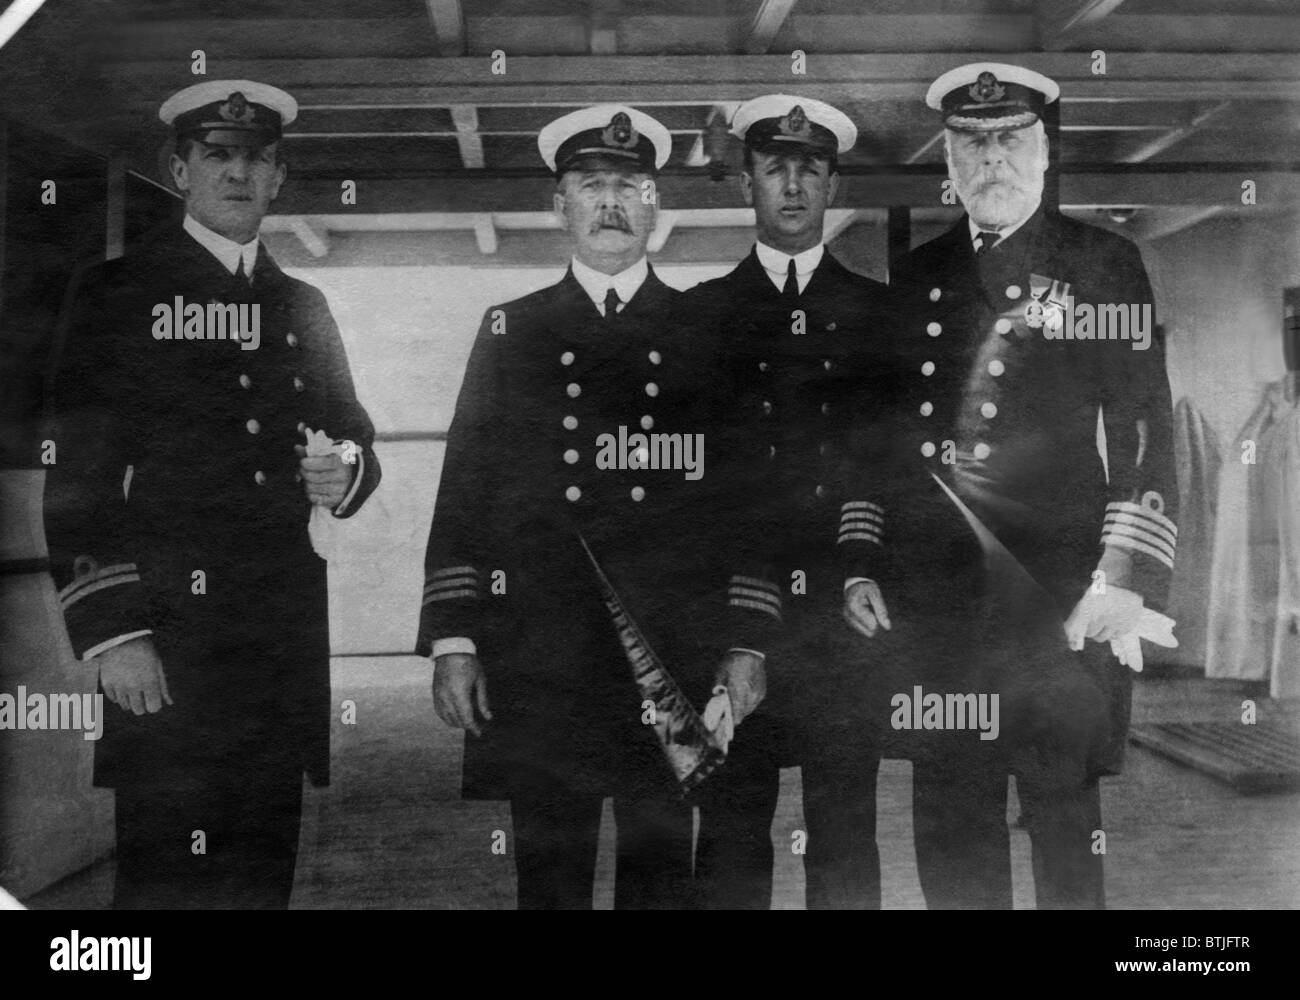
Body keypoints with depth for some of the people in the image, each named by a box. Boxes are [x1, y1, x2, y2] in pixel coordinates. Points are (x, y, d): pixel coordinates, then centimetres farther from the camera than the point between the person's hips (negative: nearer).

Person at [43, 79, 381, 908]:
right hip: (169, 637, -4)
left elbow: (356, 438, 22)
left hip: (287, 631, 5)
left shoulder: (303, 306, 17)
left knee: (264, 873, 8)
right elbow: (77, 481, -4)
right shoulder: (117, 294, 1)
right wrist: (110, 632, -12)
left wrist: (346, 473, -3)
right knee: (170, 877, -5)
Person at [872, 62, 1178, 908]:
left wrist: (1125, 582, -13)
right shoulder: (915, 276, 13)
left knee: (1065, 810, 1)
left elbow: (1146, 436, -4)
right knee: (950, 819, 10)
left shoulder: (1104, 265, 2)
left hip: (1059, 599, -4)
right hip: (933, 601, 4)